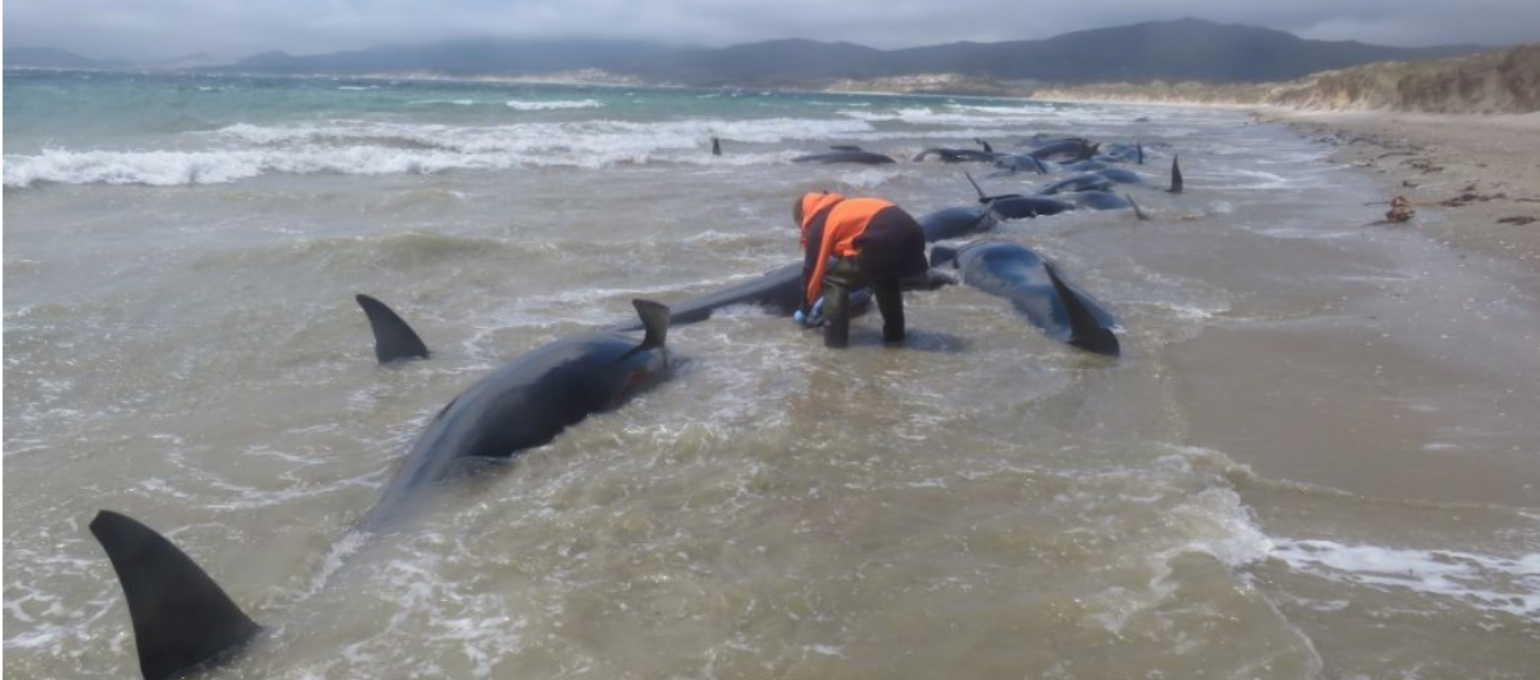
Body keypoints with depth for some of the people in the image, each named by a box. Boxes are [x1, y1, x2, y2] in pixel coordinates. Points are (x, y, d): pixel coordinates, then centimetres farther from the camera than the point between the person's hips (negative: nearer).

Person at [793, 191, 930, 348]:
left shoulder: (817, 225, 14)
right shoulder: (842, 209, 37)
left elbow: (812, 269, 18)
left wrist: (805, 310, 32)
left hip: (883, 241, -8)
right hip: (911, 231, 8)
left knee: (833, 280, 11)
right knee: (885, 276, 37)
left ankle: (834, 337, 9)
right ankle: (894, 332, 37)